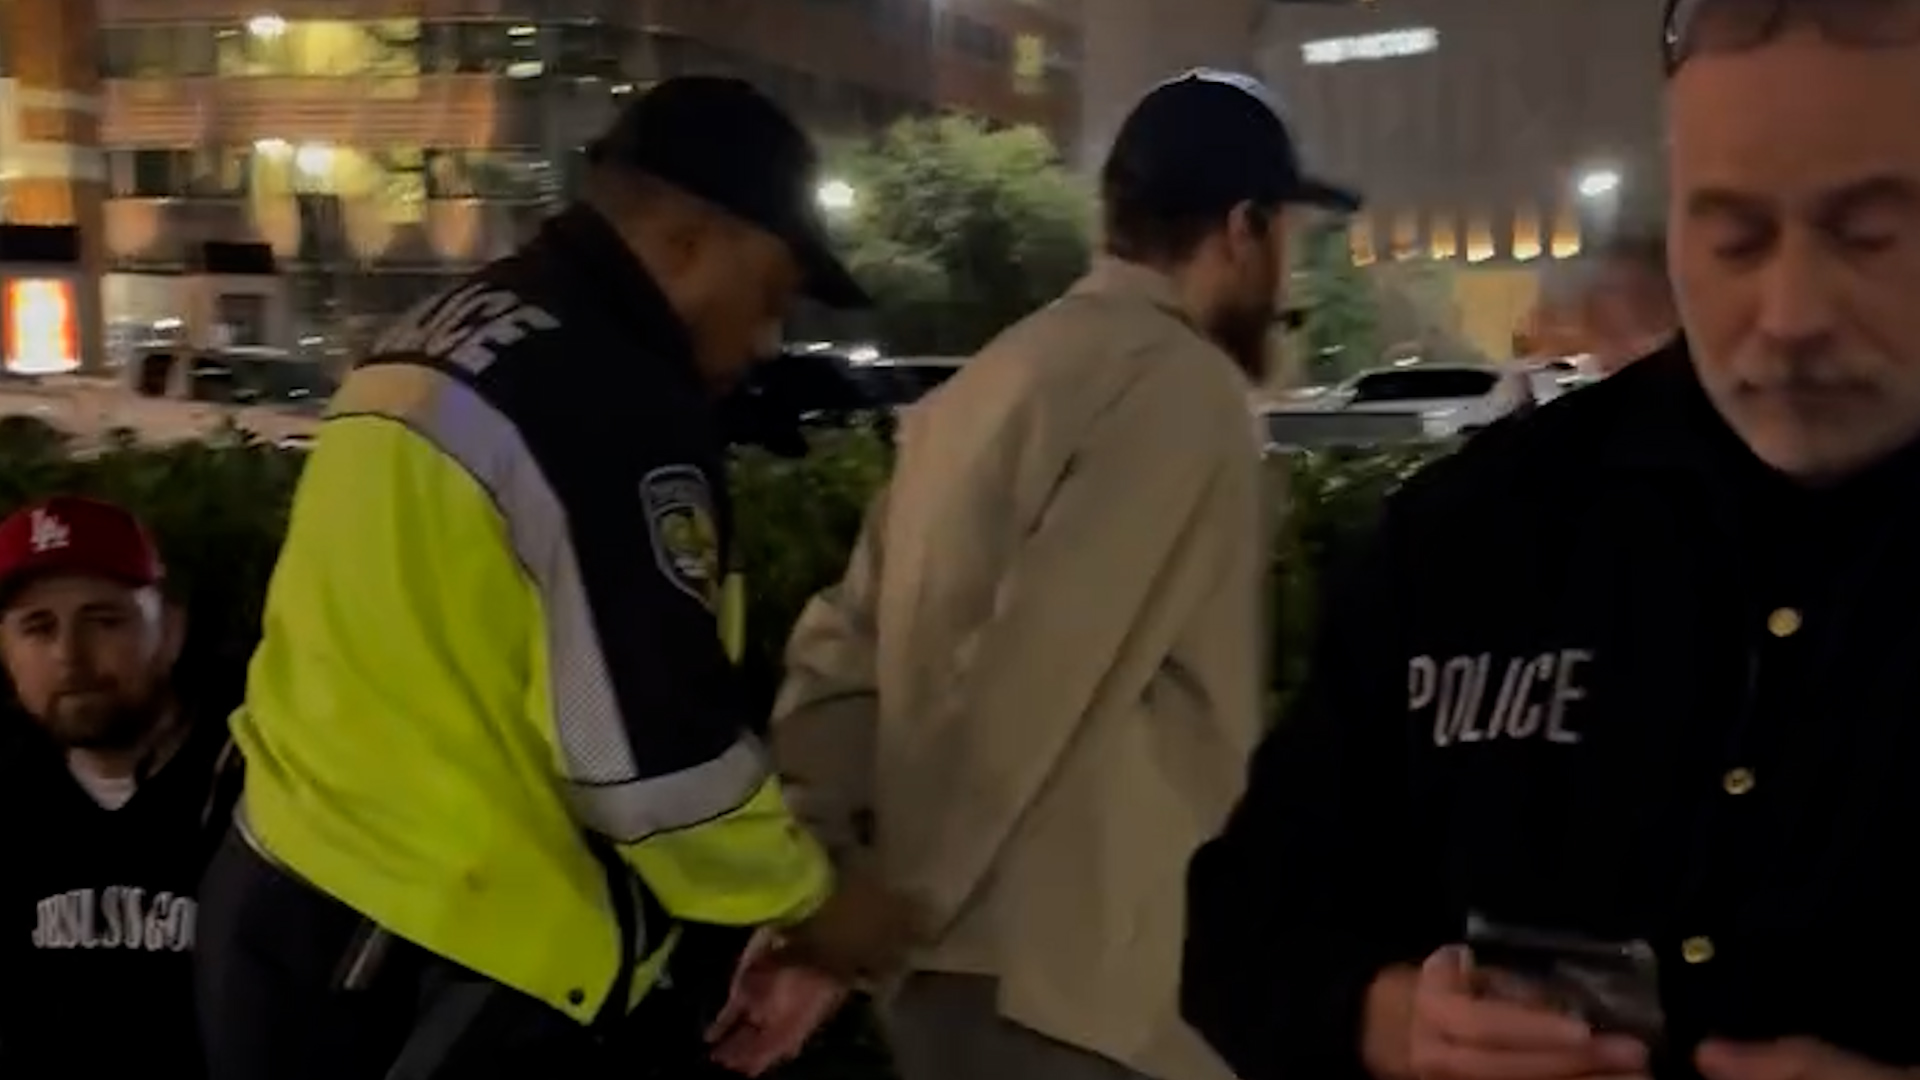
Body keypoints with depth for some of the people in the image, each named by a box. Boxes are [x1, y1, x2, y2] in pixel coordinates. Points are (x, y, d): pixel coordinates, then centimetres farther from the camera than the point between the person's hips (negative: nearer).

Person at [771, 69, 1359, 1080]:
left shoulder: (996, 374, 13)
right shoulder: (1180, 385, -13)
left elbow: (844, 650, 10)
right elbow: (1026, 683, -21)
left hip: (959, 957, 9)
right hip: (1065, 985, -9)